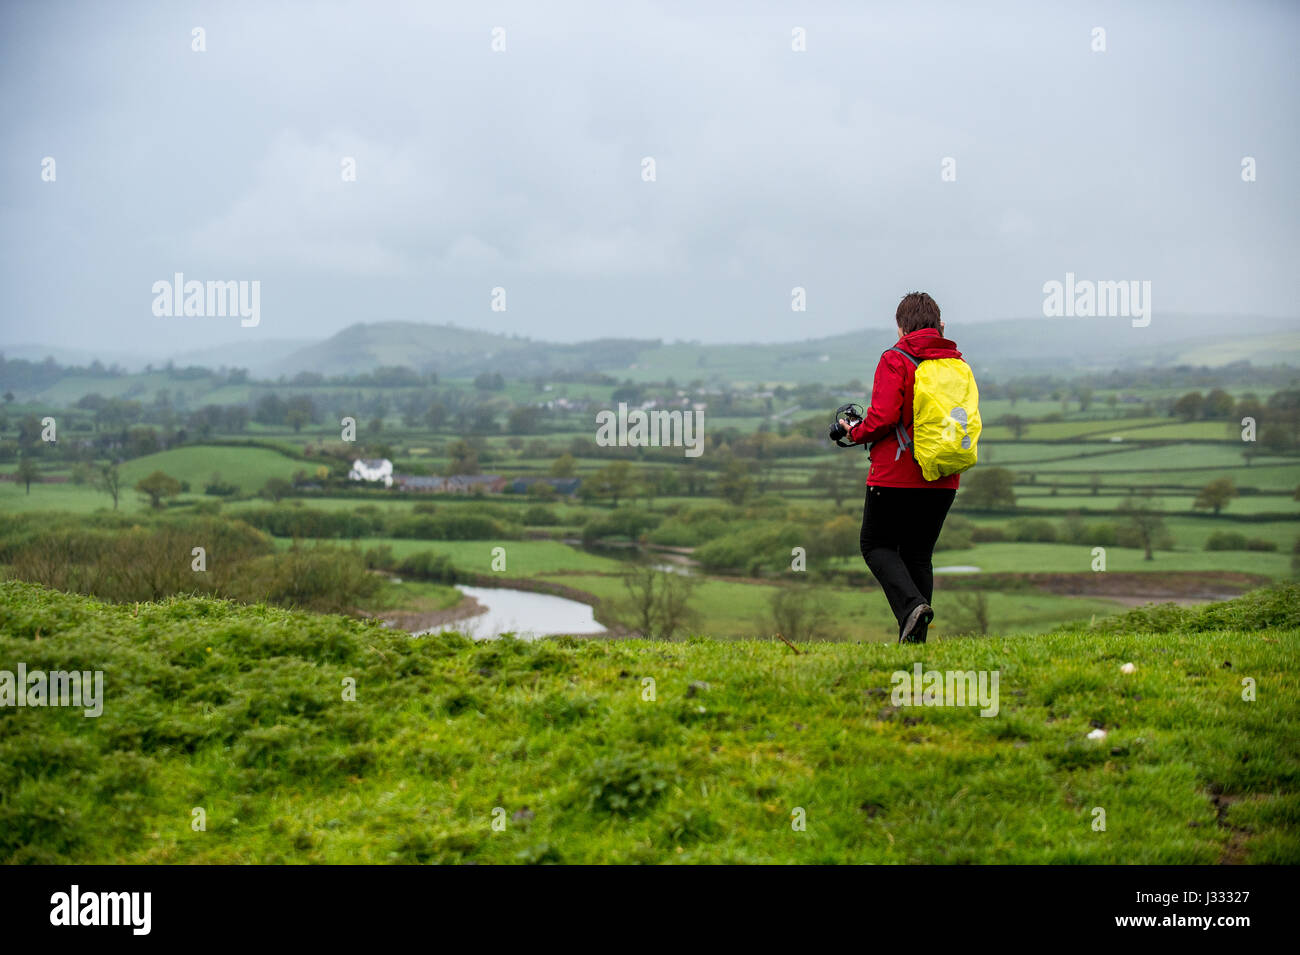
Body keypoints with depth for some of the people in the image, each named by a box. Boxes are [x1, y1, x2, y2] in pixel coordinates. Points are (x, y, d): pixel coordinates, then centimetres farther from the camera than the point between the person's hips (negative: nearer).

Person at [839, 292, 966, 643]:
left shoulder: (895, 360, -10)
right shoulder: (956, 363, 7)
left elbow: (883, 417, -18)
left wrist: (856, 433, -2)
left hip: (896, 475, -5)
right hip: (943, 481, 5)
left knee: (876, 545, 10)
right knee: (918, 554, 13)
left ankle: (911, 603, -15)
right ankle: (914, 639, 8)